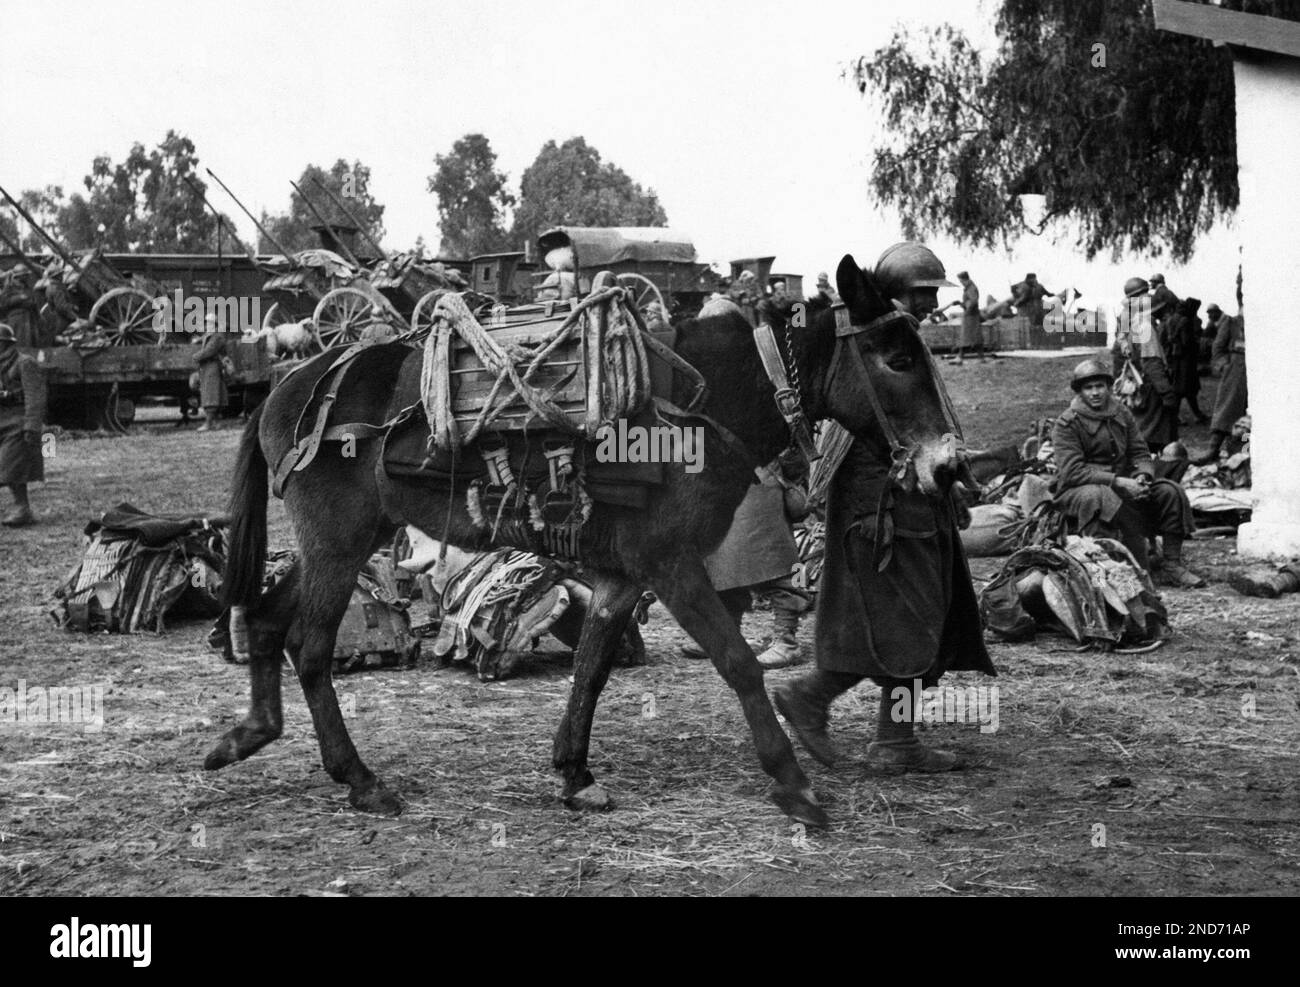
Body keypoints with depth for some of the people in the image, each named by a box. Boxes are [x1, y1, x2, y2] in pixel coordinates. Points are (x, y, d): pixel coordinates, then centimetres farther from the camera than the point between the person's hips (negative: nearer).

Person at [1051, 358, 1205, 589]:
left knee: (1171, 492, -10)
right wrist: (1117, 481, -27)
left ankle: (1172, 565, -9)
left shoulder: (1122, 414, 9)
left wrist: (1143, 475, -16)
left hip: (1120, 485, 6)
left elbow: (1141, 454, 9)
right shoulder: (1066, 425, -10)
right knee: (1098, 497, -40)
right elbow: (1073, 472, -20)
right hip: (1075, 491, -6)